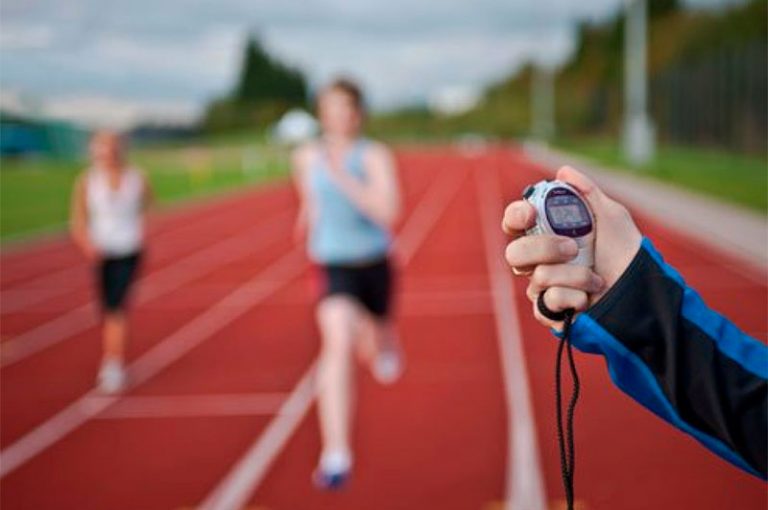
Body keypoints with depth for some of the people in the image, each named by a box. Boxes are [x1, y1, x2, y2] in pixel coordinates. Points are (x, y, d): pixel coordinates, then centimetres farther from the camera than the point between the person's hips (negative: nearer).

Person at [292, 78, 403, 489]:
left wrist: (343, 178, -32)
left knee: (375, 342, 25)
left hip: (374, 263, 1)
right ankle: (336, 455, -28)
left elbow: (387, 212, -28)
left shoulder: (375, 156, -13)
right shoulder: (307, 156, -3)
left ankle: (384, 344, 69)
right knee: (338, 346, -26)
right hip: (334, 266, -1)